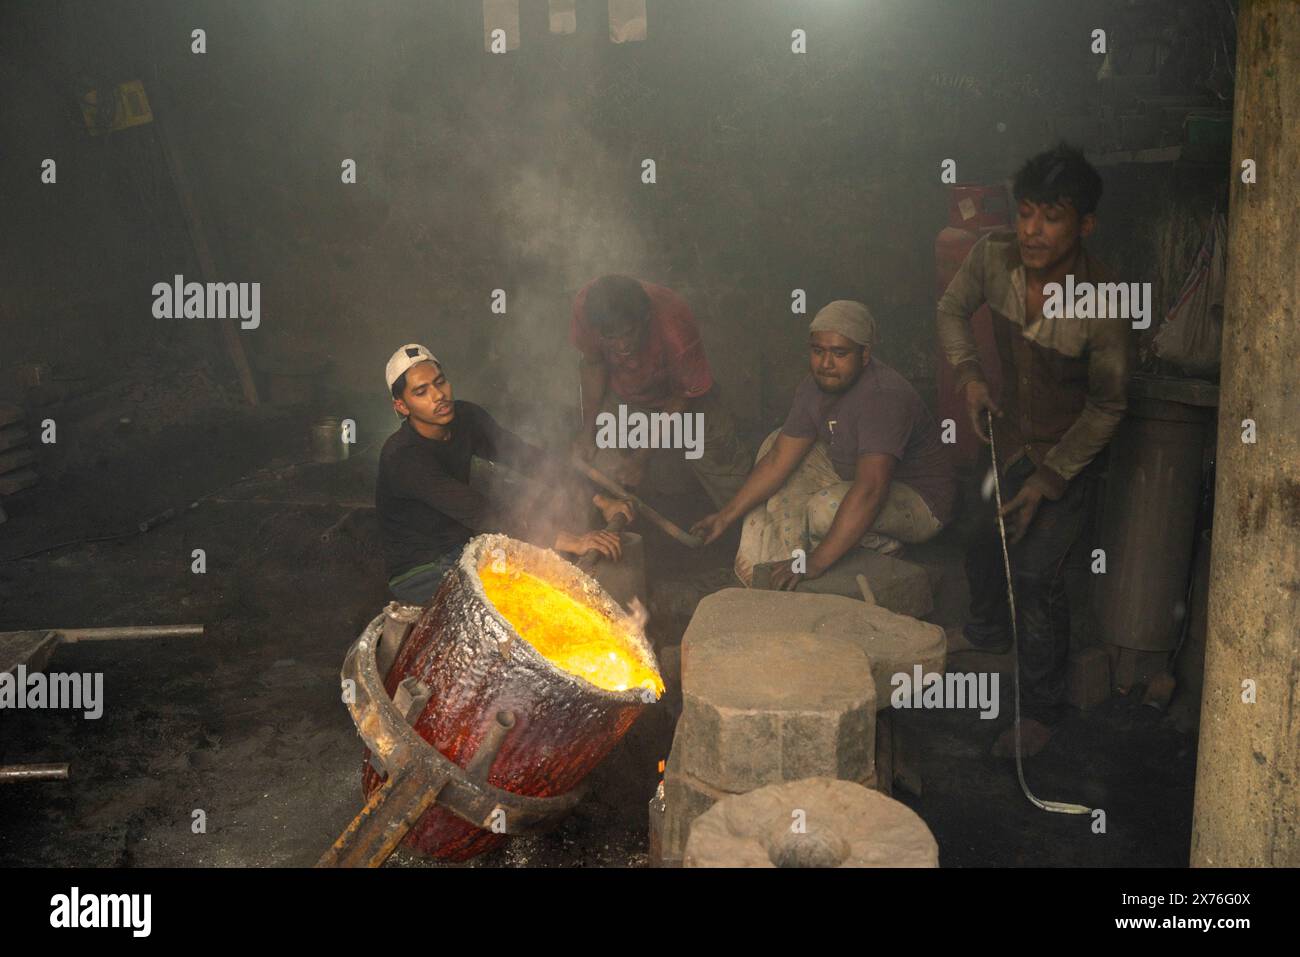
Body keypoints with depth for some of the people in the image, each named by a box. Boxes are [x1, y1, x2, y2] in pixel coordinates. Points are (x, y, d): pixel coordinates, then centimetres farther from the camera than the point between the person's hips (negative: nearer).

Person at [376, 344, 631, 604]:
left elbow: (527, 458, -2)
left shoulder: (466, 417, -4)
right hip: (420, 573, -7)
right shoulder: (403, 458, -27)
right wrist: (568, 541, -40)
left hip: (465, 547, 7)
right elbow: (480, 511, -35)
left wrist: (599, 500, -13)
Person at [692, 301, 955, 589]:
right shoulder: (817, 386, -6)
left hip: (920, 501, -9)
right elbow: (779, 459, -2)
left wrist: (816, 563, -44)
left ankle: (885, 542, -2)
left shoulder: (884, 397, -32)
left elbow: (870, 491, -40)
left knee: (826, 507, -34)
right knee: (774, 445, 2)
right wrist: (726, 516, -7)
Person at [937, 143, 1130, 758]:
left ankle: (1041, 707, 11)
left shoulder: (1101, 306, -30)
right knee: (981, 546, 19)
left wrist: (1049, 478, -17)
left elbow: (1107, 406, -17)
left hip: (1066, 452, -5)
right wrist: (968, 374, -12)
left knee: (1034, 573, -9)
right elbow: (953, 309, 3)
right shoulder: (994, 256, -19)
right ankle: (989, 632, 52)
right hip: (1006, 431, 5)